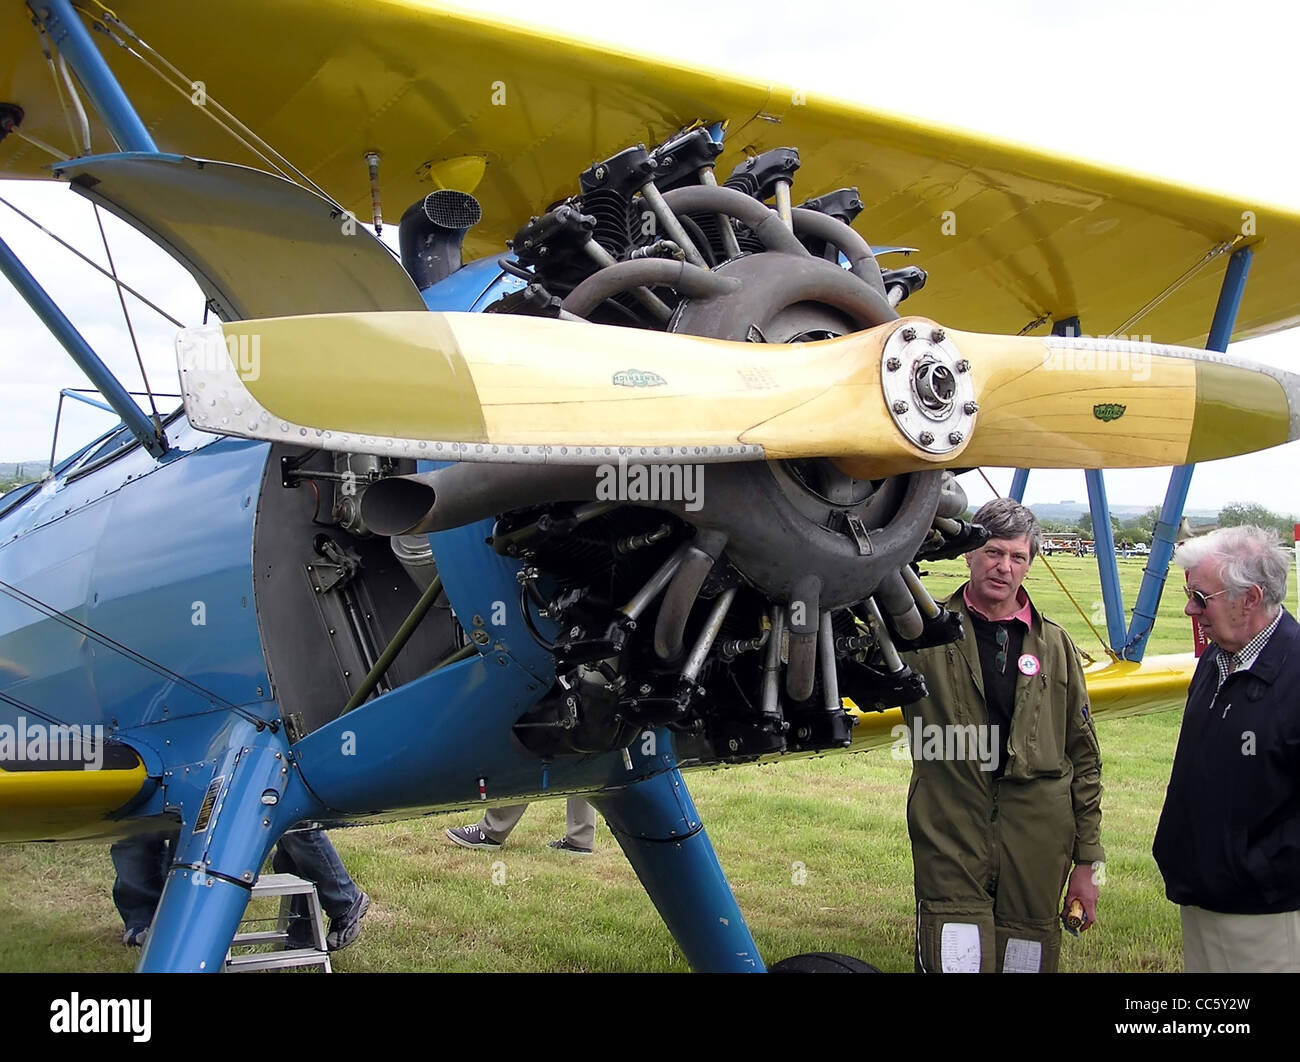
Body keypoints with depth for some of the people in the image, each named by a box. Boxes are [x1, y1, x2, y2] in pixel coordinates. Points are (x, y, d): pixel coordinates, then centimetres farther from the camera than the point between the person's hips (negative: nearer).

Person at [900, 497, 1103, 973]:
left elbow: (1084, 758, 12)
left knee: (1027, 957, 9)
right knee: (953, 954, -8)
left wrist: (1087, 861, 10)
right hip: (949, 847, -2)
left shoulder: (1053, 644, 10)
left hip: (1037, 846, 3)